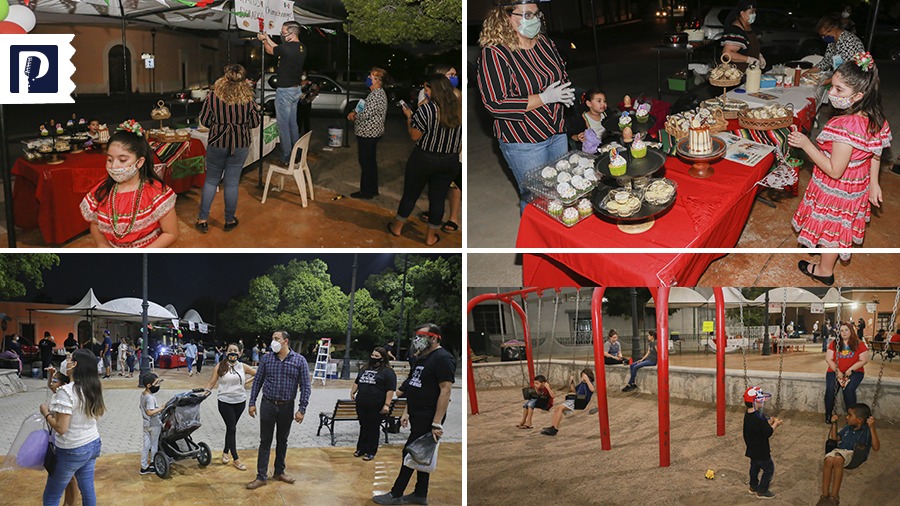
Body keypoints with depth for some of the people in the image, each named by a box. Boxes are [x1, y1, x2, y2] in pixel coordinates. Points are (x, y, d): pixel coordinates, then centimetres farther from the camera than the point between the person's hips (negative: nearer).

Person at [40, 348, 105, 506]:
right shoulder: (94, 388, 1)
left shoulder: (67, 391, -22)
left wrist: (46, 413, -6)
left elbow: (61, 428, -23)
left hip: (72, 451, -7)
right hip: (93, 444, 7)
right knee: (88, 490, 14)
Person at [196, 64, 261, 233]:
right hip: (240, 145, 0)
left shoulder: (213, 96, -13)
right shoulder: (248, 99, -11)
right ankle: (229, 220, 21)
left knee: (211, 180, 14)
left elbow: (204, 120, -6)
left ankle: (203, 219, 15)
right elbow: (255, 123, -2)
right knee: (232, 183, 10)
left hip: (217, 144, 0)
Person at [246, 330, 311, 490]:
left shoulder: (299, 360, -5)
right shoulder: (266, 359, -1)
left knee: (282, 440, 14)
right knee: (265, 441, 2)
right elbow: (257, 381, 5)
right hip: (268, 405, 0)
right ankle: (261, 476, 6)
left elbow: (305, 386, -5)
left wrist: (302, 409, -10)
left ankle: (279, 472, 28)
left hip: (286, 407, 0)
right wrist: (252, 403, 0)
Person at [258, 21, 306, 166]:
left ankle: (286, 159, 2)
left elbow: (271, 50, -2)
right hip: (296, 89, 9)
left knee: (283, 125, -1)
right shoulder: (302, 48, 2)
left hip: (285, 91, -9)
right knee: (293, 124, 17)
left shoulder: (287, 48, -23)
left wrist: (264, 40, 17)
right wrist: (267, 38, 24)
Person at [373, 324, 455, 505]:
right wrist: (407, 412, 17)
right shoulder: (423, 359, 15)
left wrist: (437, 423, -24)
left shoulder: (442, 359, -16)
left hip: (427, 419, -9)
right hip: (418, 416, 9)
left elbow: (445, 390, -21)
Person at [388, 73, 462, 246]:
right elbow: (459, 136, 7)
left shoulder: (426, 109, -20)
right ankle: (431, 236, 23)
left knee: (410, 194, 15)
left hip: (423, 159, -3)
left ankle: (397, 228, 31)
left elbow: (414, 136, -13)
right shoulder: (460, 108, -5)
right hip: (450, 161, 4)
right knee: (438, 198, 14)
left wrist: (409, 117, 0)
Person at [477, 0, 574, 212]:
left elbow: (562, 74, 21)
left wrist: (567, 93, -4)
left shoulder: (544, 42, 4)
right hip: (523, 142, -7)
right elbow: (495, 105, -23)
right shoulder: (494, 53, -18)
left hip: (558, 134, 7)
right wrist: (543, 98, -25)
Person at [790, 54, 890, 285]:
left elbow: (834, 170, -33)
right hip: (857, 188, 7)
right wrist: (873, 183, 13)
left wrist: (806, 144, -29)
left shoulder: (845, 127, -39)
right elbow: (875, 155, 1)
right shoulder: (875, 120, -12)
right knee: (838, 227, 29)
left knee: (831, 229, 18)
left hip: (836, 192, -7)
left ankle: (825, 270, 40)